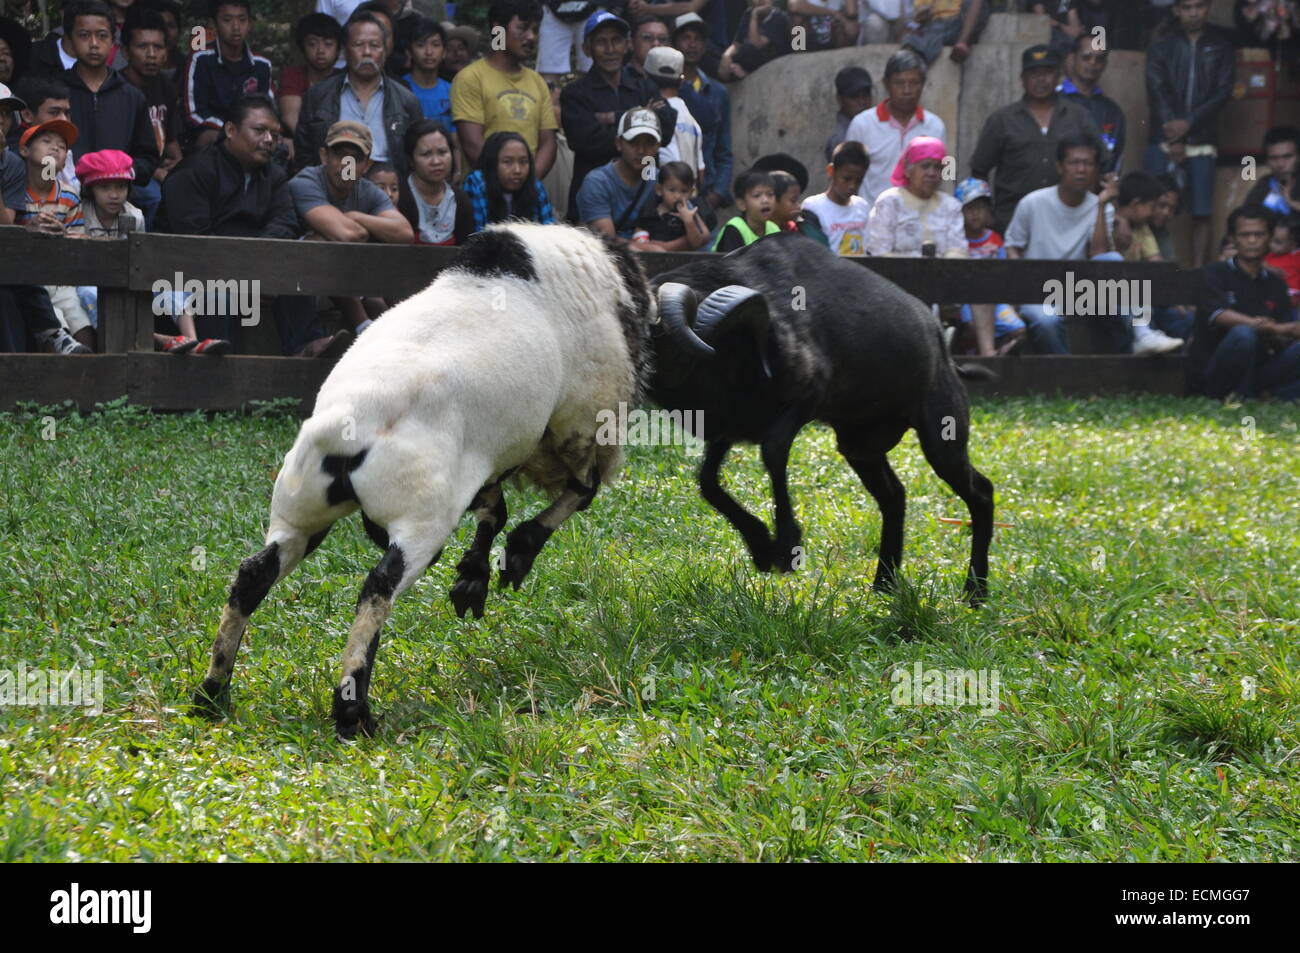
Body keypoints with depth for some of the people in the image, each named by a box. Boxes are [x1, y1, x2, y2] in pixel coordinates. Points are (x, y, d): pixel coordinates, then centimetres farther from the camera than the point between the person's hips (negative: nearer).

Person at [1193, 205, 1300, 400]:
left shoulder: (1275, 285, 16)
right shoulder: (1216, 273, 2)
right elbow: (1219, 316, -18)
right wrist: (1275, 329, -32)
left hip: (1257, 373, 4)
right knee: (1243, 334, -33)